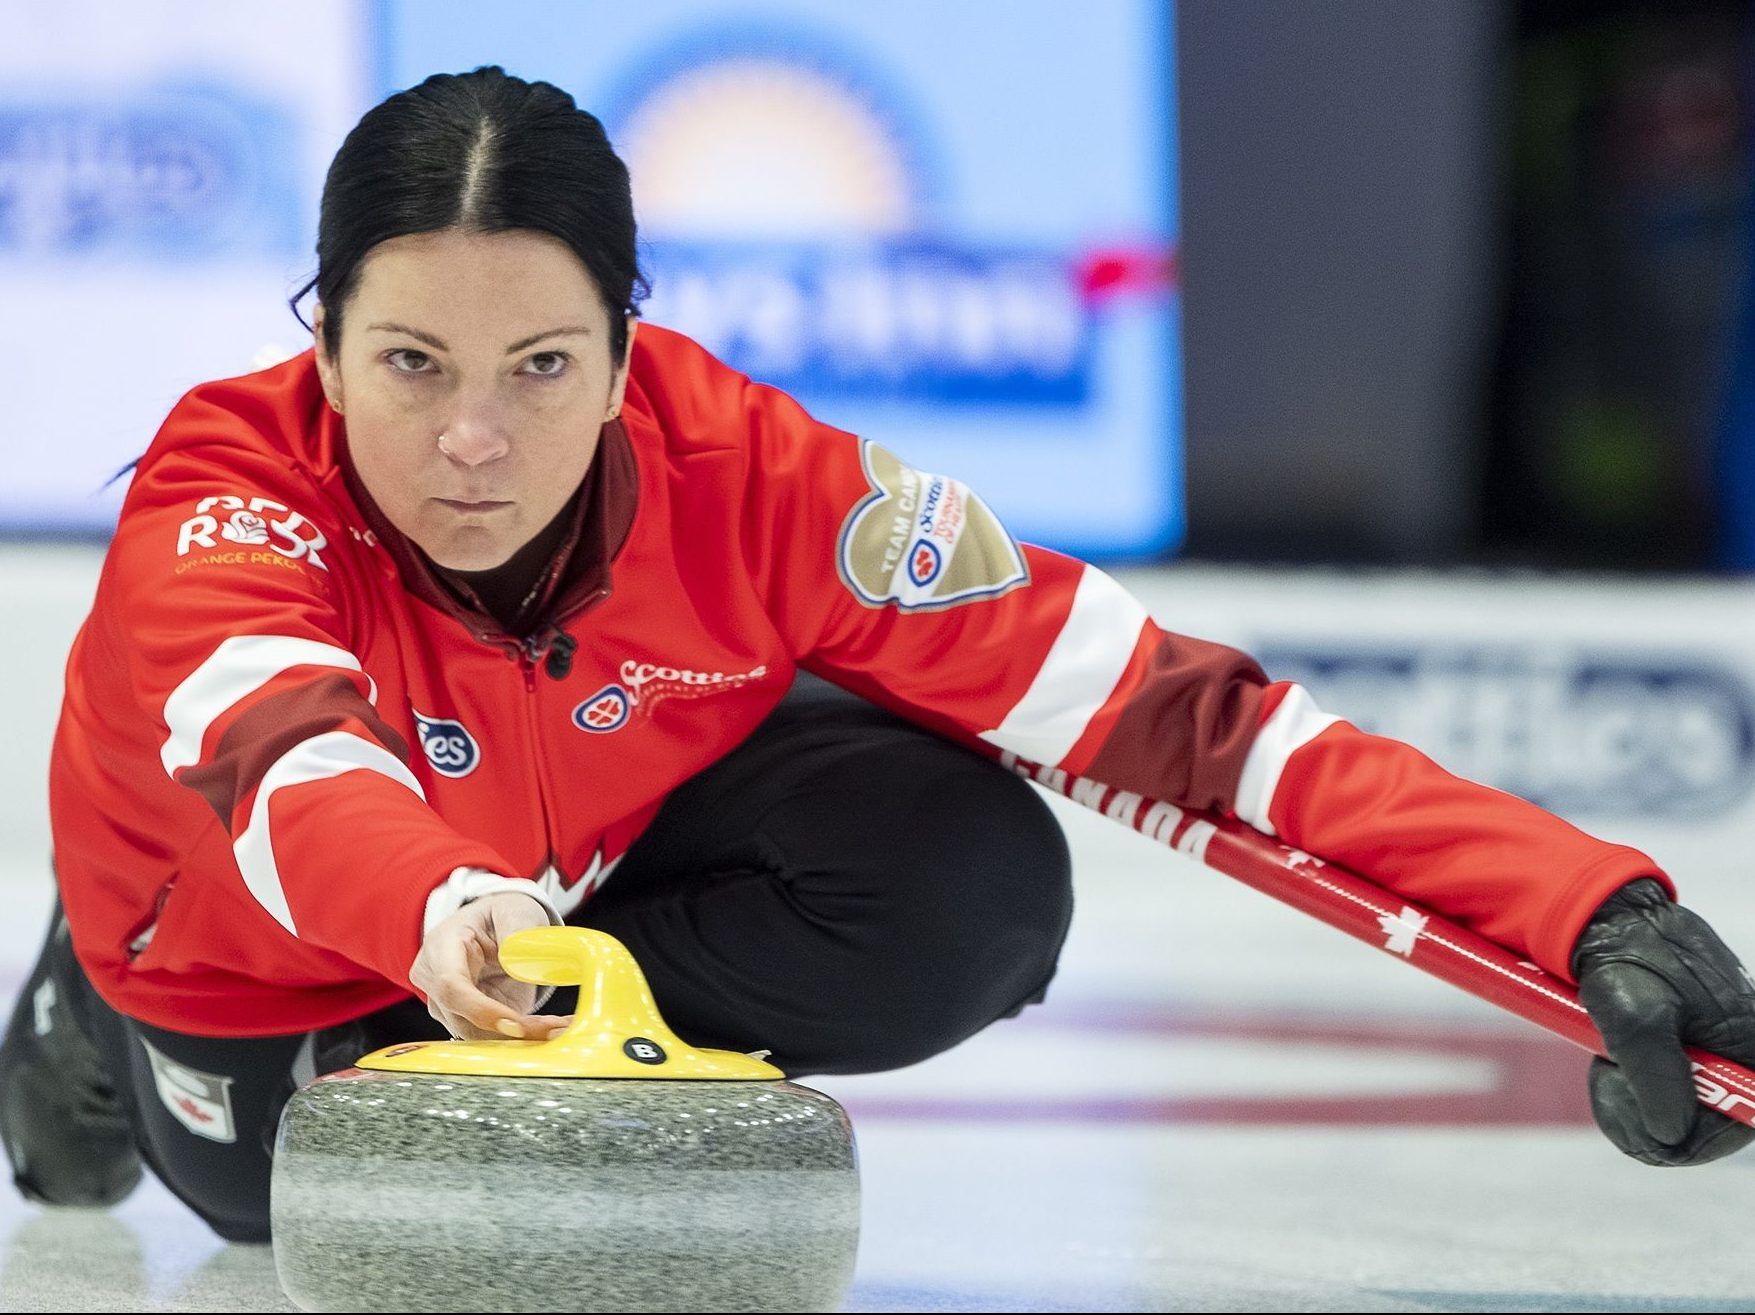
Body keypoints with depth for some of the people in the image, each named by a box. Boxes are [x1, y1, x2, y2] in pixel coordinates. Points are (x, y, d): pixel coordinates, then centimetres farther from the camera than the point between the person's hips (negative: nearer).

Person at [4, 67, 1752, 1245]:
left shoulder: (754, 483, -32)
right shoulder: (219, 505, -37)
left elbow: (1165, 707, -35)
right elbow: (286, 763, -59)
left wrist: (1595, 915, -44)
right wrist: (449, 919, -83)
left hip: (608, 842, -1)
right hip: (259, 956, 1)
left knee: (965, 896, -23)